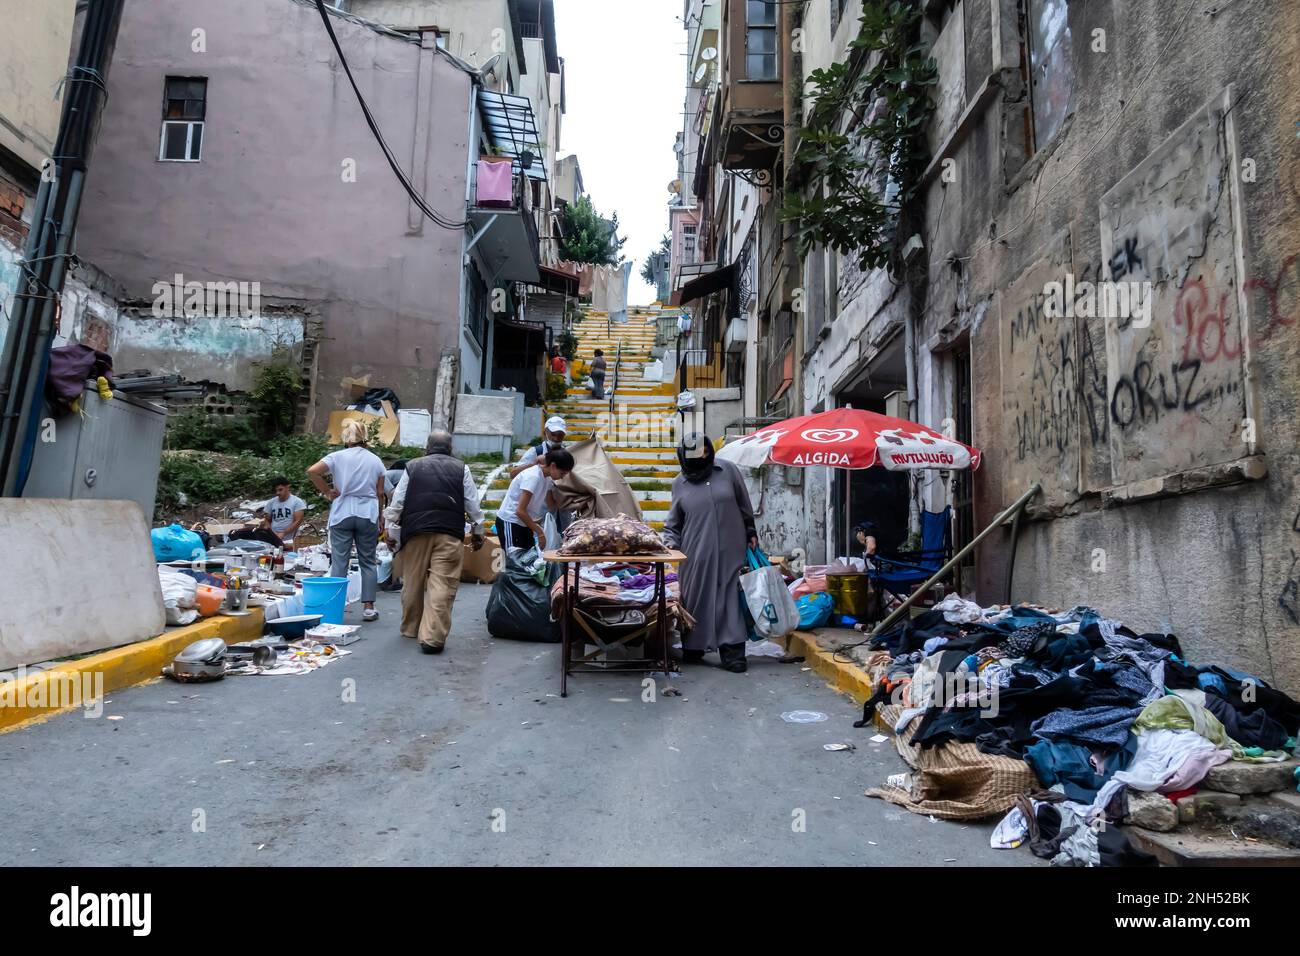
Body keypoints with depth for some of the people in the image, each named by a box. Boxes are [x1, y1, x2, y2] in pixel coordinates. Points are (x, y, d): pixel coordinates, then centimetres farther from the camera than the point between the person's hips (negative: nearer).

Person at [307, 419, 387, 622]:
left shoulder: (338, 457, 1)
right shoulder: (375, 460, 8)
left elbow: (312, 471, -12)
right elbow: (380, 493, 8)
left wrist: (327, 491, -1)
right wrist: (381, 518, 16)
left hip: (342, 514, -1)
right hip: (368, 514, 1)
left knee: (339, 561, 3)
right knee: (368, 561, 7)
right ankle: (368, 606, 7)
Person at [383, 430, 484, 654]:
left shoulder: (412, 467, 11)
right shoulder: (461, 468, 8)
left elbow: (397, 502, 10)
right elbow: (473, 505, 9)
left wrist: (391, 531, 18)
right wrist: (477, 532, 19)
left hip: (415, 531, 2)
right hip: (449, 534, -2)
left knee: (413, 583, 15)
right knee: (442, 586, -5)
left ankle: (410, 628, 31)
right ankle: (432, 637, -12)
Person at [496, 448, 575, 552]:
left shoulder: (547, 478, 0)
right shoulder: (533, 476, -24)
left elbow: (551, 504, 7)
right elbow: (520, 511, -26)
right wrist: (539, 532, -20)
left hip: (524, 523, 8)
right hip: (509, 522, -8)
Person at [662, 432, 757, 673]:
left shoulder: (728, 471, 5)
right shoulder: (680, 483, 9)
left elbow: (744, 506, 13)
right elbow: (673, 522, 16)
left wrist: (750, 532, 15)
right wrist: (671, 541, 1)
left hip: (729, 551, -1)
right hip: (696, 553, 1)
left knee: (730, 598, -4)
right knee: (695, 599, 3)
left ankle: (732, 651, 0)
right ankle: (692, 649, 16)